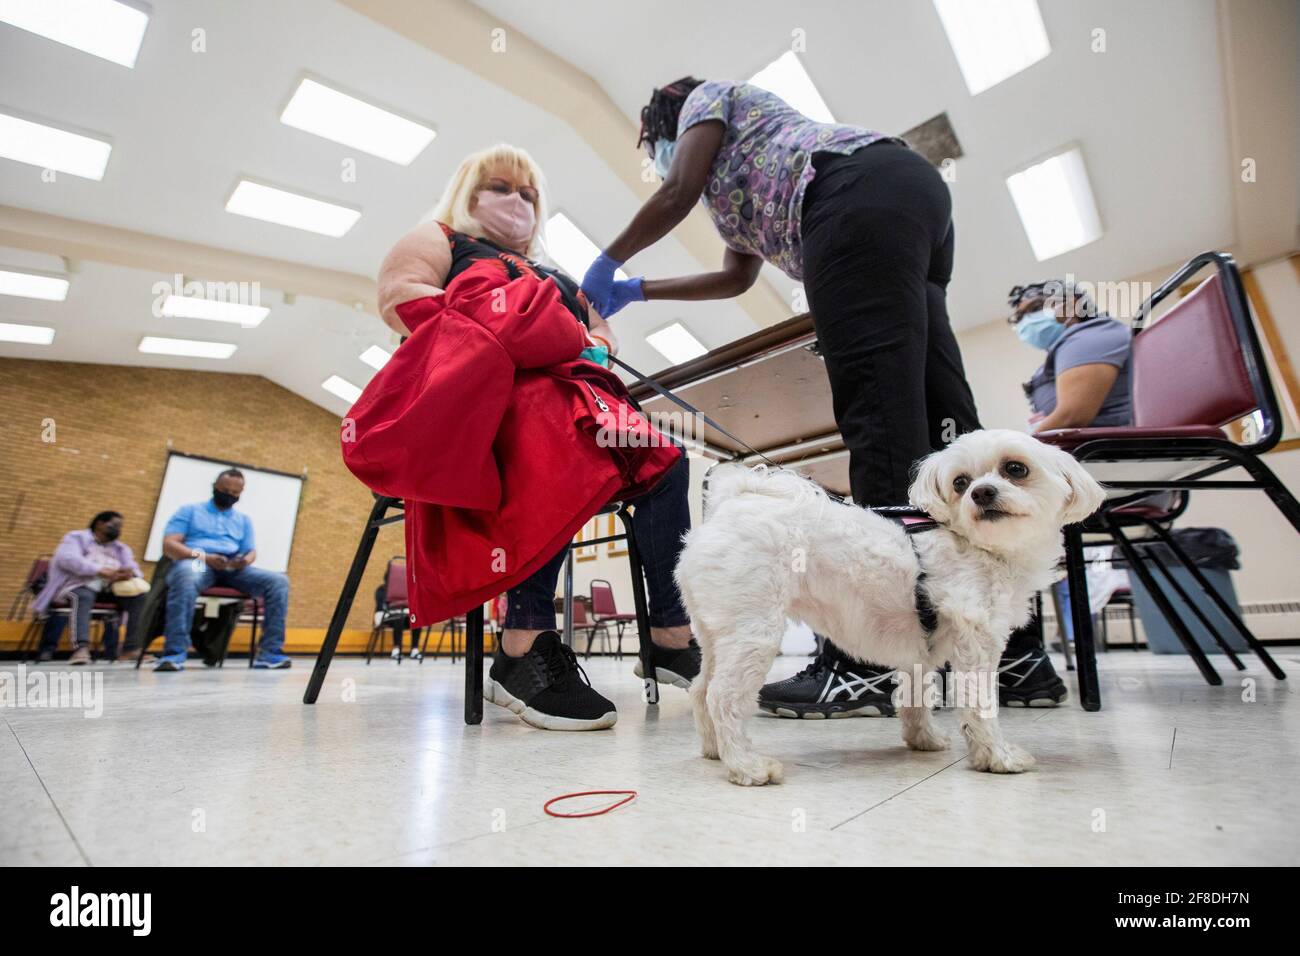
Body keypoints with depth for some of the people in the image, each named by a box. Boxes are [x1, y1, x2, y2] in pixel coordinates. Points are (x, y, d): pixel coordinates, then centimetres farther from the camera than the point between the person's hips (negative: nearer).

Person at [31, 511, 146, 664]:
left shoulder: (121, 548, 25)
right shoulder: (76, 537, 11)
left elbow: (134, 569, 9)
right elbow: (68, 559, -10)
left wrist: (128, 574, -19)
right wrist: (104, 572, -24)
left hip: (108, 589, 4)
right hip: (79, 585, -4)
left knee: (138, 595, -25)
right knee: (83, 597, -38)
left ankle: (133, 647, -33)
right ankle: (81, 648, -57)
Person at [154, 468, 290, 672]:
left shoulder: (244, 519, 27)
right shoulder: (189, 510, 16)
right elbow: (168, 545, 2)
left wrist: (245, 560, -10)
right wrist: (203, 557, -16)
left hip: (233, 569, 3)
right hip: (195, 563, -3)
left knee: (278, 581, -23)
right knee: (187, 578, -42)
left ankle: (270, 653, -28)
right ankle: (174, 653, -41)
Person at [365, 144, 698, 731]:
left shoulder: (554, 278, 37)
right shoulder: (437, 240, 21)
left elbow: (602, 339, 27)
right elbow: (399, 300, 0)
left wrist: (592, 346, 2)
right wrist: (499, 328, -10)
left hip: (570, 391, 6)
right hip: (481, 386, -6)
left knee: (664, 459, -19)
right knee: (561, 446, -39)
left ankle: (671, 636, -21)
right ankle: (524, 651, -39)